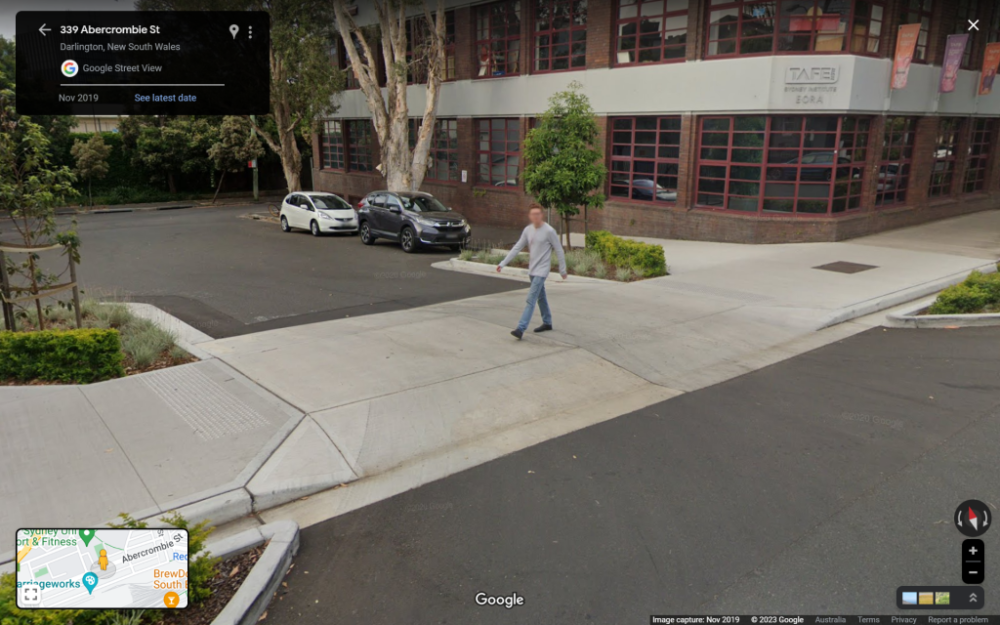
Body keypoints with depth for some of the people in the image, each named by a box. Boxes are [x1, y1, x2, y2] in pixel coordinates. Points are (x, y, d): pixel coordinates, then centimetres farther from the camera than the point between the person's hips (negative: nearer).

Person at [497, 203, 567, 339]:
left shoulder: (549, 231, -13)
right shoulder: (528, 230, 4)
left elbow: (559, 250, -7)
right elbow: (517, 248, 8)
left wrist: (562, 270, -3)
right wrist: (503, 263, 3)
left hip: (541, 271, -7)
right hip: (532, 270, 7)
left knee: (531, 299, -13)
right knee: (540, 297, 18)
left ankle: (521, 328, -18)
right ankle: (547, 323, 32)